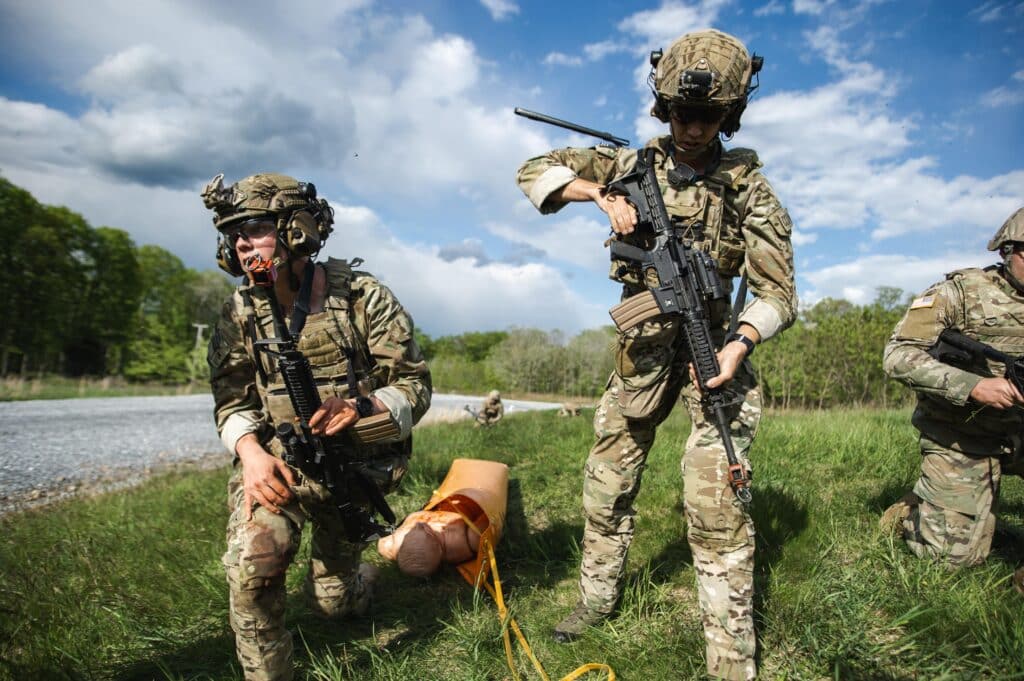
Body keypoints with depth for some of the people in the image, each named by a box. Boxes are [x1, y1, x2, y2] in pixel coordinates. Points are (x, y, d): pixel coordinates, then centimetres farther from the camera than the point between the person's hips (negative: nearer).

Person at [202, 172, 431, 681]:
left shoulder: (361, 297, -14)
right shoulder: (240, 314, -4)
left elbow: (414, 385, -13)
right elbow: (232, 402, -1)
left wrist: (359, 409, -33)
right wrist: (251, 451, -22)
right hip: (277, 463, 2)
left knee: (331, 602, 11)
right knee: (251, 562, -25)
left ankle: (361, 576, 50)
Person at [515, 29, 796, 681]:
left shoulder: (748, 186, -5)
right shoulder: (633, 165, 3)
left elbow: (778, 292, -6)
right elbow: (536, 170, 2)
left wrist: (741, 343, -26)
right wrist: (600, 194, -15)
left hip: (711, 347, -3)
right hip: (641, 349, 4)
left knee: (715, 504, -12)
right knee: (607, 482, 12)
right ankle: (599, 595, 34)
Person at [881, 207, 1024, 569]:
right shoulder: (963, 291, -13)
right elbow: (898, 356, -21)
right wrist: (972, 385, -31)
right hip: (959, 439, -5)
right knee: (955, 555, -3)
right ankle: (909, 510, 27)